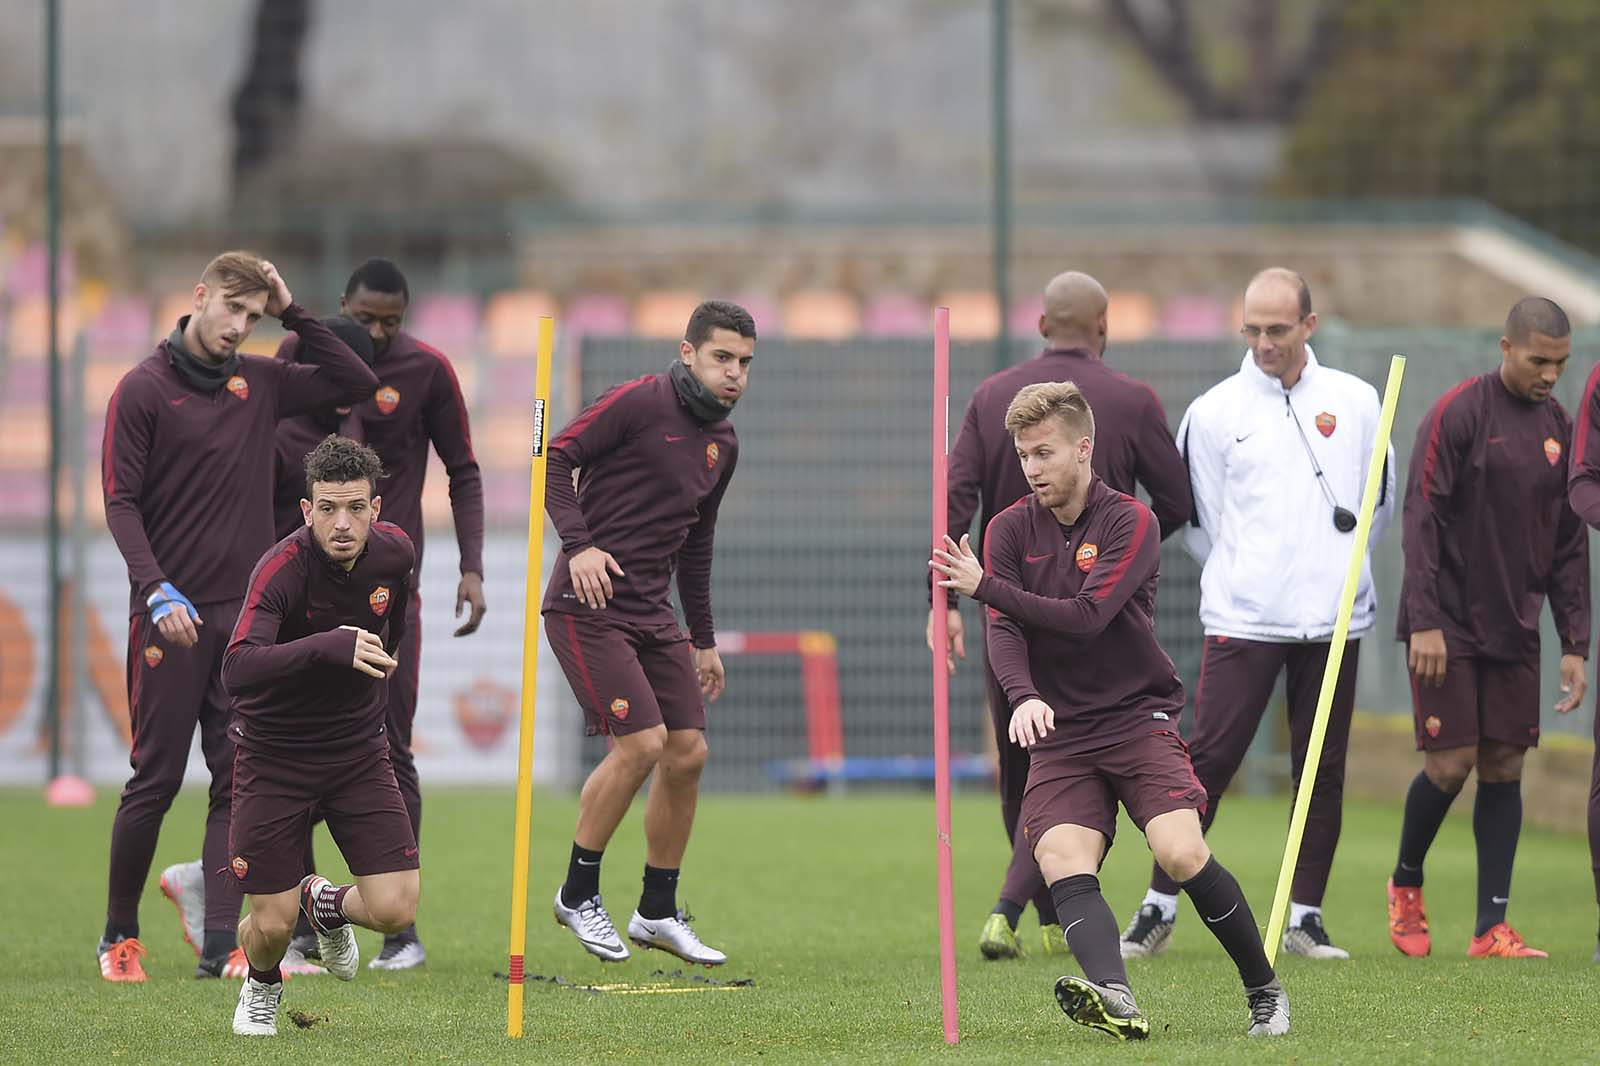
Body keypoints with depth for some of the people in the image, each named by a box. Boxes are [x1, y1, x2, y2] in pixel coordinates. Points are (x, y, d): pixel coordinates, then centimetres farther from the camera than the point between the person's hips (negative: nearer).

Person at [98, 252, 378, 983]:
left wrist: (292, 314, 3)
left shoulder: (261, 384, 10)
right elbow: (121, 503, -7)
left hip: (247, 615, 4)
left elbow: (356, 384, 10)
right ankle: (120, 936, 13)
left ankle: (221, 944, -2)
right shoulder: (144, 390, -3)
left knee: (239, 780, -2)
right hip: (172, 617, -4)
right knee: (156, 778, -1)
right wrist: (157, 592, -19)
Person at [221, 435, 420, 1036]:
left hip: (358, 750, 4)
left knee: (395, 911, -9)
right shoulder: (283, 569, -26)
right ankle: (261, 987, 33)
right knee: (272, 925, -6)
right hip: (274, 754, -4)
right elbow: (236, 671, -42)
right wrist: (331, 647, -52)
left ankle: (327, 904, 27)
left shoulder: (394, 552, -8)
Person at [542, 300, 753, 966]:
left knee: (687, 752, 2)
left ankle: (658, 913, 15)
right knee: (640, 742, -17)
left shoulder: (722, 443, 15)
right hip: (588, 603, -8)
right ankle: (578, 894, 0)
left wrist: (703, 641, 25)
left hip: (652, 610, 8)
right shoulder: (639, 403, -9)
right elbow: (556, 459, -11)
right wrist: (578, 543, -24)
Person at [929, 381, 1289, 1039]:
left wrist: (984, 586, -17)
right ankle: (1114, 997, -42)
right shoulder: (1010, 530, 8)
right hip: (1059, 733, 3)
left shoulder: (1129, 522, -4)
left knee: (1181, 855, -20)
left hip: (1138, 718, -3)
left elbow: (1085, 616, -16)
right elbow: (1004, 631, -5)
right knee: (1062, 863, -23)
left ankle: (1264, 990, -2)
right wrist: (1023, 697, -24)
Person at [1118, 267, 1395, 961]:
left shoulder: (1356, 402, 7)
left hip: (1333, 618, 2)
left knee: (1322, 768, 4)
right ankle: (1159, 908, 0)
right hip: (1241, 618, -2)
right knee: (1208, 760, -6)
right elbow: (1198, 521, 9)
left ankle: (1305, 917, 11)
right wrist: (1247, 577, 9)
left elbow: (1380, 502, 17)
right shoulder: (1213, 412, 1)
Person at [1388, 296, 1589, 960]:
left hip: (1514, 631, 5)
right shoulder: (1458, 414, -8)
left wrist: (1575, 643, 9)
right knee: (1450, 764, -7)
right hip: (1448, 625, -5)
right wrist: (1424, 621, -17)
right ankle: (1405, 883, 19)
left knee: (1504, 767, 1)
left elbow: (1570, 544, 14)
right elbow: (1422, 521, -11)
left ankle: (1492, 929, 3)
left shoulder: (1559, 429, 9)